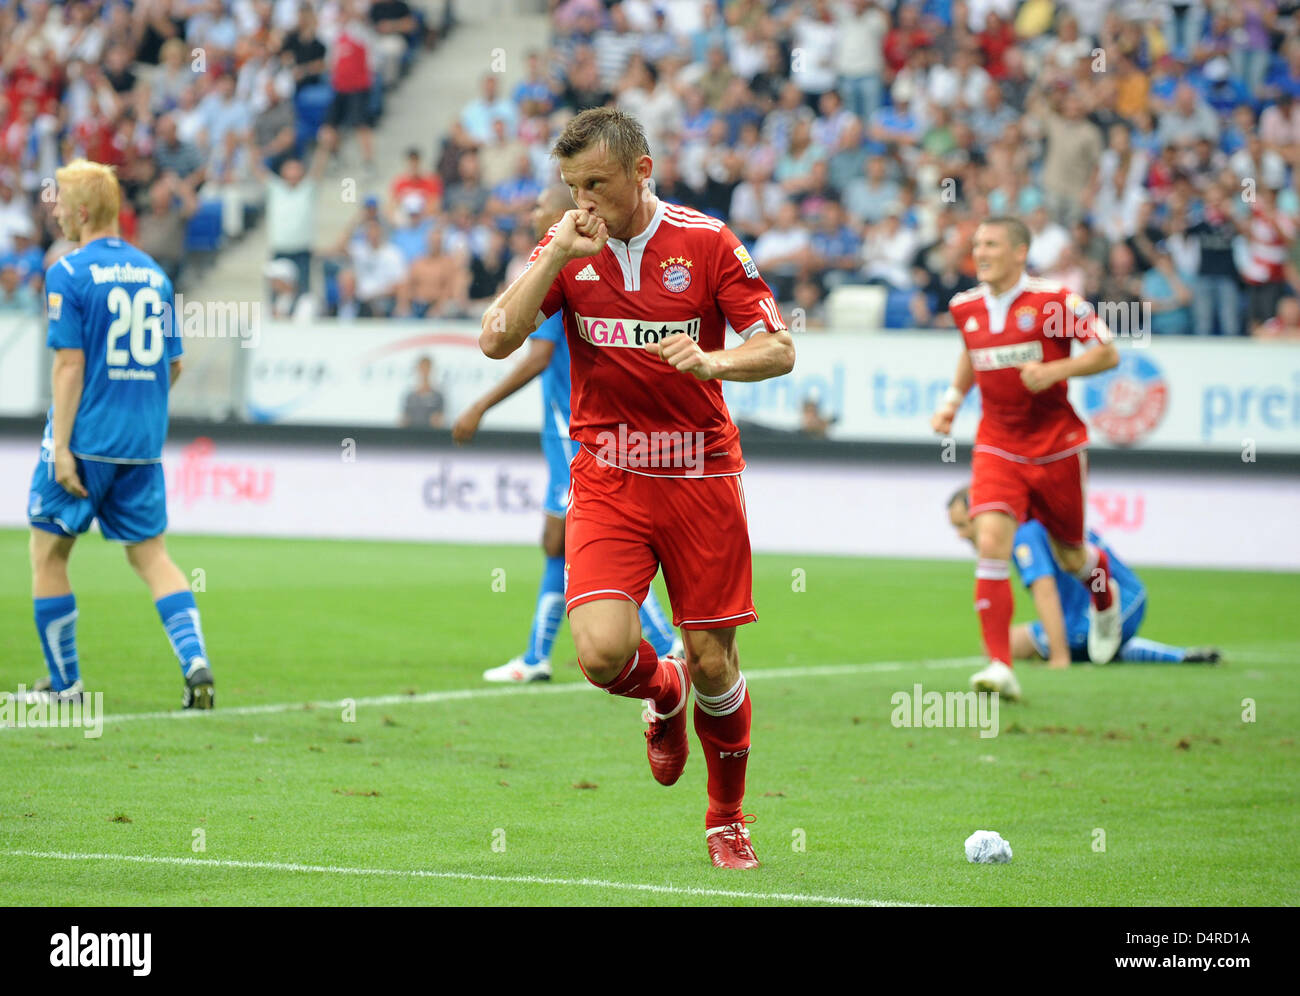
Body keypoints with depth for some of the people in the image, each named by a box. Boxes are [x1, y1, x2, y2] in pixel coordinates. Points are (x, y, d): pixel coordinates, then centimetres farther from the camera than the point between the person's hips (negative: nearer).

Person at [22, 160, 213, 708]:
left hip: (85, 437, -5)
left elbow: (69, 365, -14)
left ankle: (65, 682, 12)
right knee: (150, 554, 10)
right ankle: (195, 662, -8)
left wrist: (61, 448, -13)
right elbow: (172, 366, 13)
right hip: (142, 445, 5)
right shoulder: (154, 275, 8)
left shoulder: (68, 274, -9)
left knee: (48, 553, 9)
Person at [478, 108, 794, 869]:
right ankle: (665, 694, 20)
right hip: (607, 479, 1)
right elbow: (497, 340, -7)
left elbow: (780, 350, -5)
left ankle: (728, 820, 23)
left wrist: (710, 361, -25)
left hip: (700, 475, -1)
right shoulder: (569, 249, 2)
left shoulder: (707, 242, -5)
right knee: (603, 652, -17)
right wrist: (557, 255, -17)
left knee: (713, 663, 0)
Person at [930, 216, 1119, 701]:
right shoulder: (965, 308, 3)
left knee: (1070, 557, 11)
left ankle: (1103, 588, 51)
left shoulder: (1054, 301, -12)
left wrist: (1055, 370, -22)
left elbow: (1107, 352, -8)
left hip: (1056, 446, -2)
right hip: (997, 446, 2)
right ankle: (1000, 666, -19)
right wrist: (952, 400, 11)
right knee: (991, 543, -18)